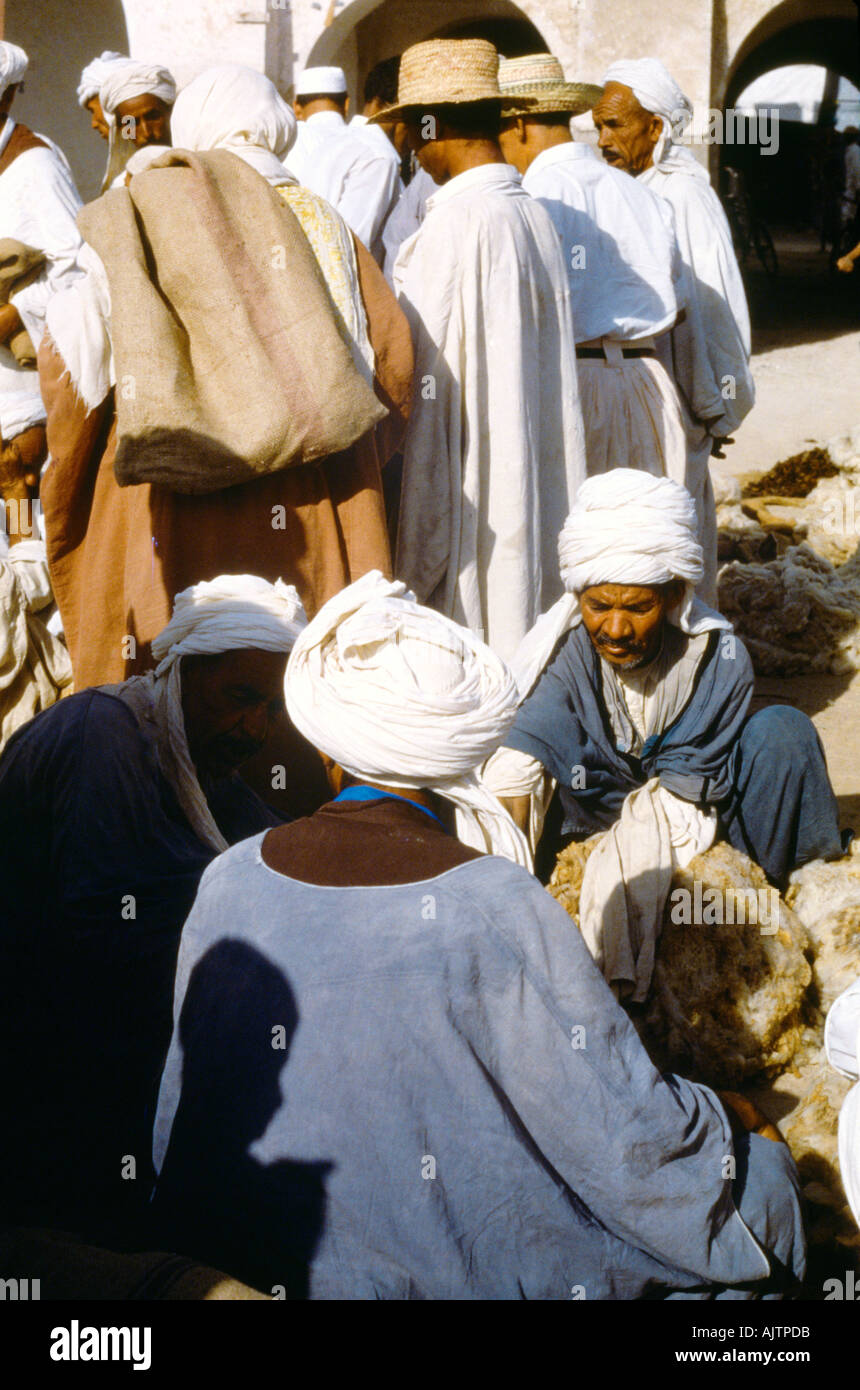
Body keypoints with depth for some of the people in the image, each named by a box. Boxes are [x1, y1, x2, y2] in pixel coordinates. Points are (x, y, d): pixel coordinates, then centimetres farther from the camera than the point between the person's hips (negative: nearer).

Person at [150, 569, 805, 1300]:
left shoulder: (228, 880, -6)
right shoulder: (496, 909, -22)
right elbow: (632, 1143, -17)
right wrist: (732, 1129, 3)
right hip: (444, 1274, -6)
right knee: (757, 1183, 14)